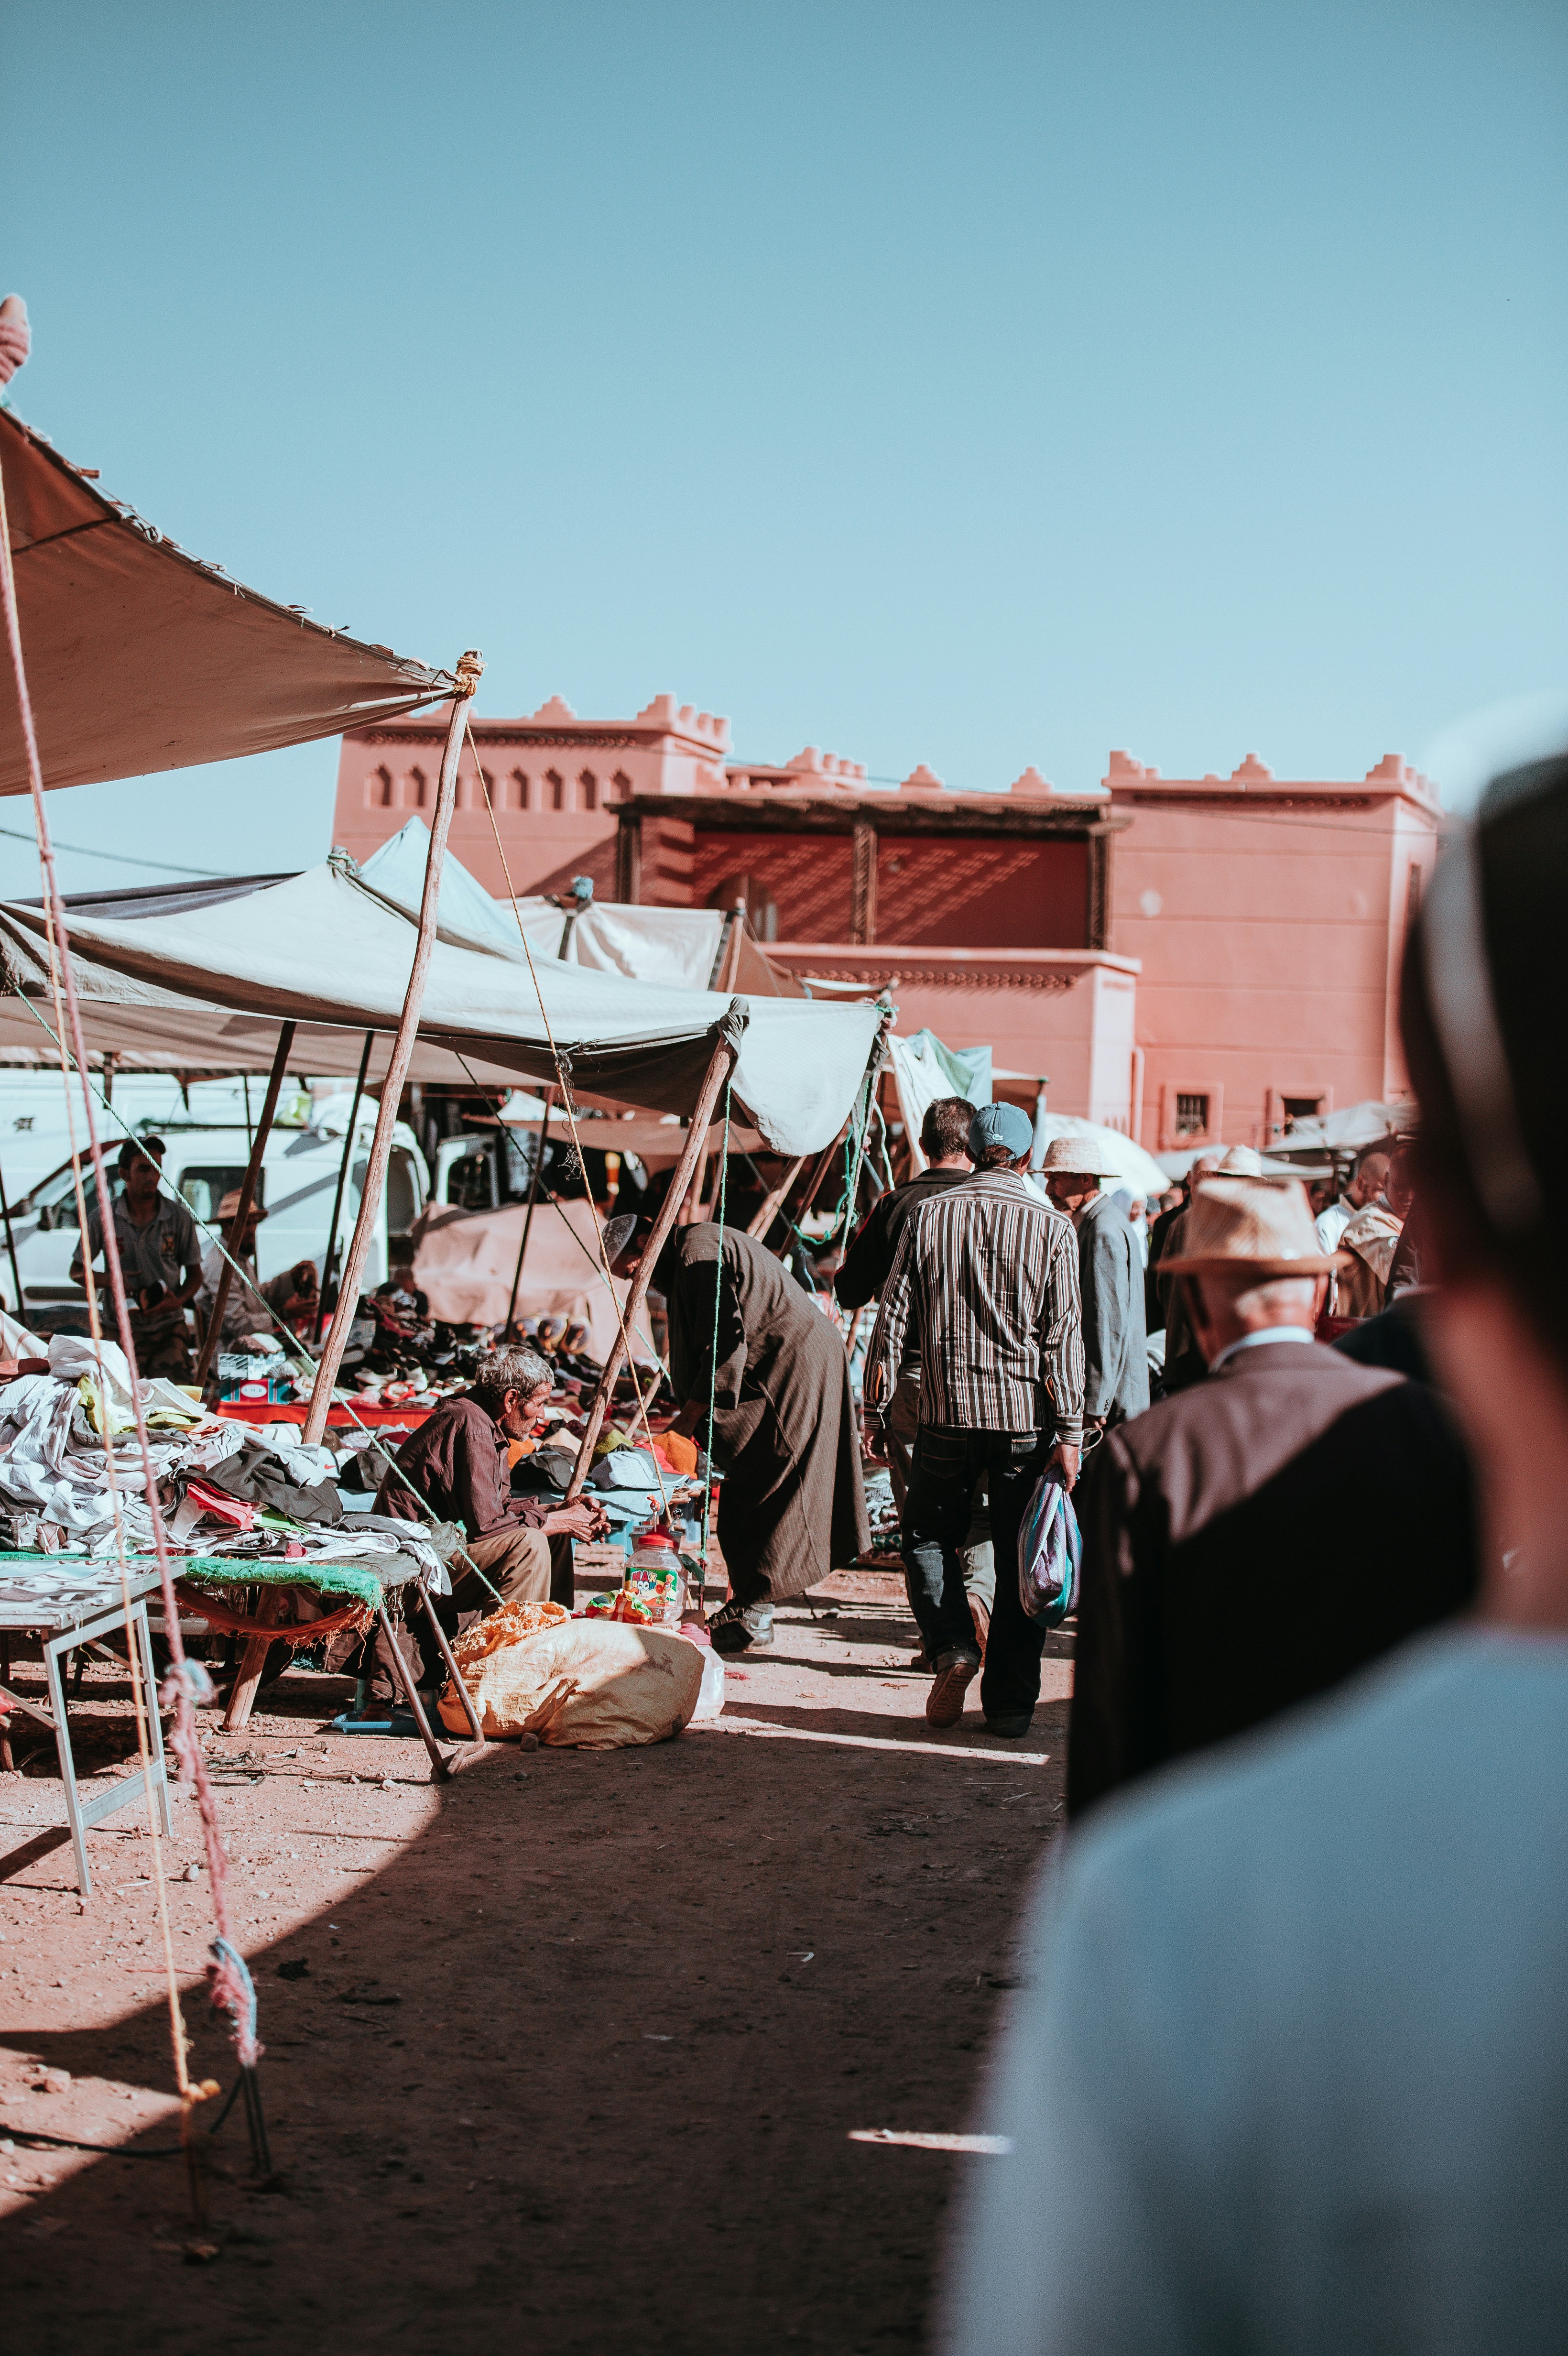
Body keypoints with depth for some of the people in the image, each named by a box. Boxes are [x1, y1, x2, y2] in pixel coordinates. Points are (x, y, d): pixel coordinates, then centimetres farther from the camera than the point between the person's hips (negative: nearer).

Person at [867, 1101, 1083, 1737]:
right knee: (1019, 1560, 6)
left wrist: (877, 1404, 11)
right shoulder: (1051, 1229, -3)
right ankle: (1010, 1705, 8)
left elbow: (894, 1316, 3)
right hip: (1026, 1417, -1)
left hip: (947, 1408, 1)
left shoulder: (929, 1218, 1)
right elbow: (1062, 1340, -5)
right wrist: (1069, 1433, -3)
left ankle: (952, 1648, -3)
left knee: (927, 1536, 18)